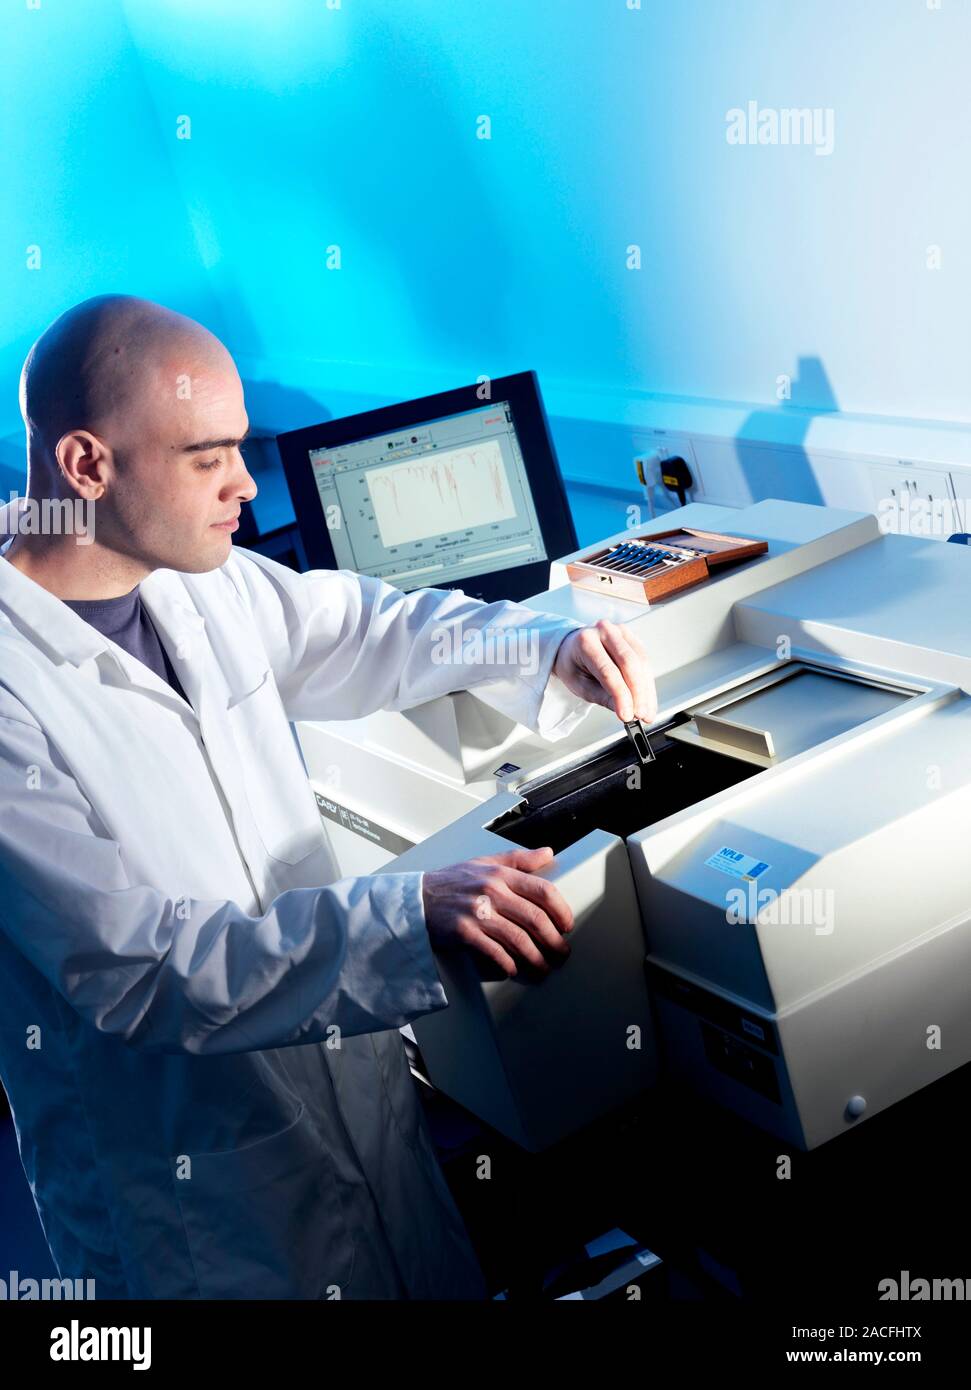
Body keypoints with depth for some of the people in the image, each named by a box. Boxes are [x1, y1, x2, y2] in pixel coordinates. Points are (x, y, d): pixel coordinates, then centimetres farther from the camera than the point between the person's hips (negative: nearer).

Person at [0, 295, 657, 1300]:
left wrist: (550, 651, 0)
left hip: (363, 1096, 7)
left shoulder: (201, 582, -1)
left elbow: (359, 626, 16)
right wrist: (410, 919, -34)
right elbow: (131, 968, -26)